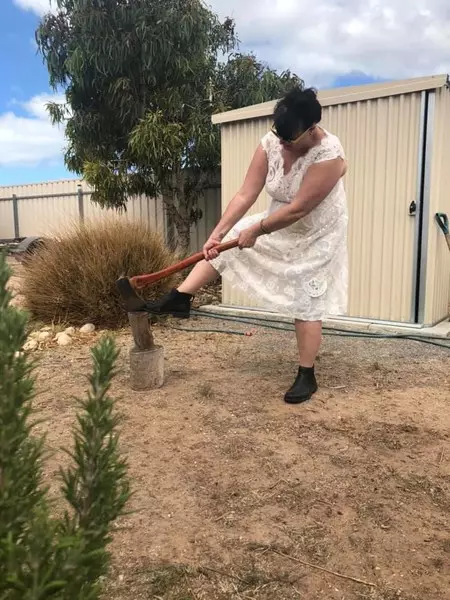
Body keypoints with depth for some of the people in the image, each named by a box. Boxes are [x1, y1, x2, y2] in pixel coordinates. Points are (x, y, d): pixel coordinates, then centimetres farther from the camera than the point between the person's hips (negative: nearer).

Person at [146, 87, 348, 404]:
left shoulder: (329, 155, -31)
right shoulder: (270, 144, -14)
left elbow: (298, 209, -31)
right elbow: (245, 196, -17)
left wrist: (255, 231, -23)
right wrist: (218, 233, -23)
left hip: (316, 237, -6)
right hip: (279, 224, 6)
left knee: (306, 305, -2)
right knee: (222, 245, 1)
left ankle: (307, 377, 11)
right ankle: (180, 298, 6)